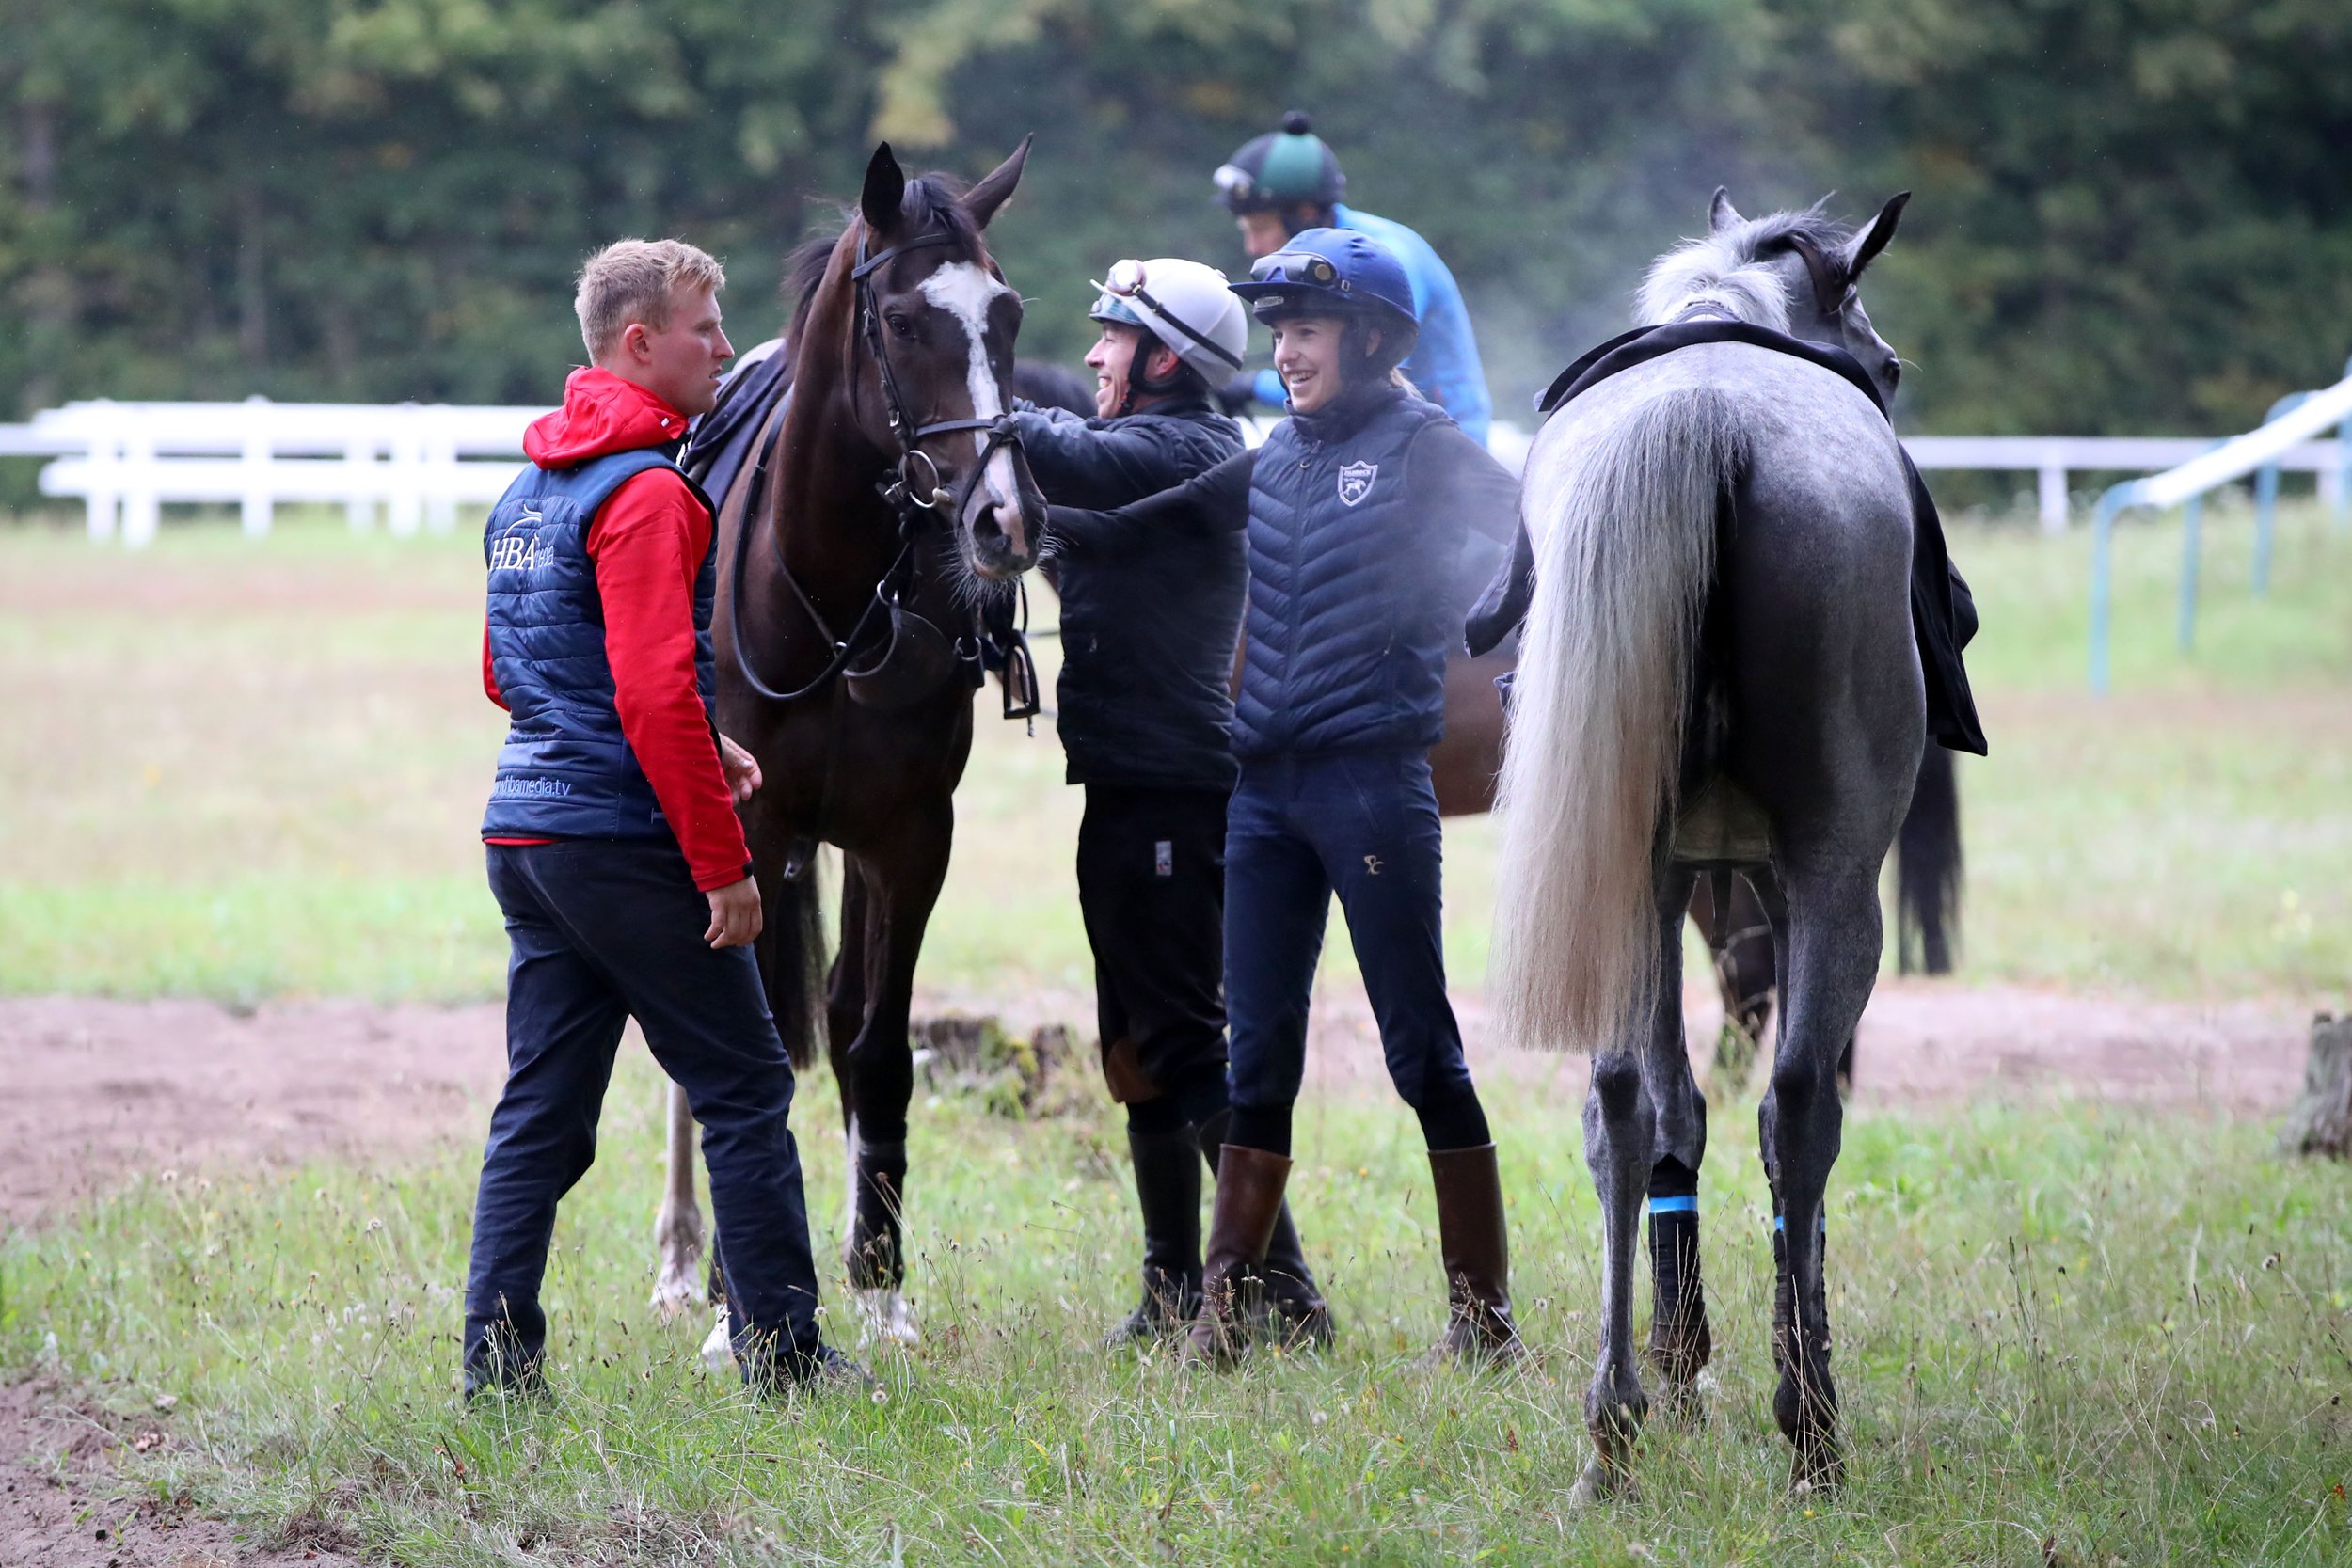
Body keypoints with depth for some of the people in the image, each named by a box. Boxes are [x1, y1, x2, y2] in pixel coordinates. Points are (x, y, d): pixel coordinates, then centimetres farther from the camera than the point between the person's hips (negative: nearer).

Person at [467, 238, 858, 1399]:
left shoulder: (528, 492, 15)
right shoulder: (647, 494, -15)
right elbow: (657, 694, -22)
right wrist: (722, 861, -16)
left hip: (523, 829, 9)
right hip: (623, 842, -9)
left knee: (542, 1107, 9)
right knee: (744, 1089, 1)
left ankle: (497, 1359, 4)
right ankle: (782, 1350, 4)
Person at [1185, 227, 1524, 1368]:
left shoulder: (1422, 450, -4)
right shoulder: (1274, 460, 14)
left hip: (1371, 778, -6)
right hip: (1263, 788, 6)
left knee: (1420, 1048, -2)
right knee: (1259, 1054, 7)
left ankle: (1483, 1314, 3)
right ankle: (1220, 1313, 10)